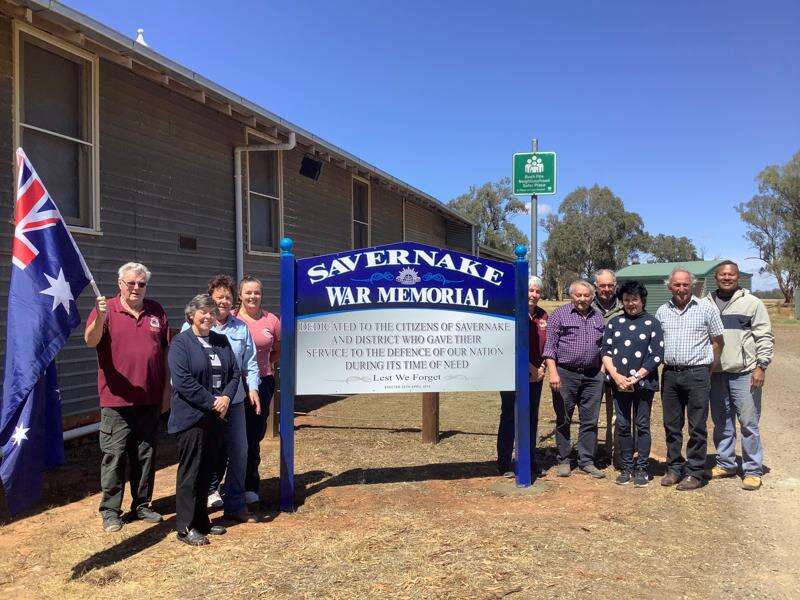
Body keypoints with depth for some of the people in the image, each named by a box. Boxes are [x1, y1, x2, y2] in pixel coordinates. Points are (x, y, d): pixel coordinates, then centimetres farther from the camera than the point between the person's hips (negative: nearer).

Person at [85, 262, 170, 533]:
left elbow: (166, 351, 13)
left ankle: (142, 505, 26)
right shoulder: (106, 309, -3)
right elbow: (90, 341, -19)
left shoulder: (156, 311, 9)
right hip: (117, 399, -4)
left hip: (150, 399, 4)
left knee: (145, 455, 13)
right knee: (114, 455, 2)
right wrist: (100, 317, -38)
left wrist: (167, 388, 10)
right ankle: (110, 510, 13)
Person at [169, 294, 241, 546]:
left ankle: (201, 521, 25)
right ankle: (186, 527, 9)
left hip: (217, 417, 6)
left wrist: (226, 397, -8)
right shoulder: (180, 343, -7)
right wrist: (212, 402, -17)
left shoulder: (221, 341, 13)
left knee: (207, 471, 14)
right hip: (191, 418, -6)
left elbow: (235, 373, 10)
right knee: (190, 472, 0)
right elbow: (183, 381, -17)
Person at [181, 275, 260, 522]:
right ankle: (209, 490, 30)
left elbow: (250, 363, 12)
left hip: (234, 400, 3)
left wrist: (253, 388, 0)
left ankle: (235, 504, 12)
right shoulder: (193, 326, -2)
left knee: (238, 451, 2)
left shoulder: (241, 328, 10)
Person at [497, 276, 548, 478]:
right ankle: (504, 464, 10)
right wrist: (531, 367, -13)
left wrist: (542, 367, 0)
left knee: (531, 419, 13)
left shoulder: (543, 316, 10)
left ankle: (530, 461, 25)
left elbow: (547, 345, 14)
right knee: (508, 418, 2)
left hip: (535, 377, 6)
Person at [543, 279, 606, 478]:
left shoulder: (598, 317, 13)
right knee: (563, 420, 5)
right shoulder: (560, 314, -1)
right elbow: (550, 345, -5)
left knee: (590, 421, 6)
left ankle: (587, 461, 16)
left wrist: (603, 371, 11)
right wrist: (553, 372, -14)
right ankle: (564, 460, 15)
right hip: (565, 374, -4)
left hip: (592, 376, 4)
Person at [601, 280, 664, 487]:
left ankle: (642, 468, 12)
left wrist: (635, 378, -10)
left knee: (642, 426, 3)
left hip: (643, 382, -3)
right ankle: (626, 467, 17)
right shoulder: (614, 322, 10)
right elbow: (606, 352, 6)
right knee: (623, 426, 7)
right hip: (619, 383, 3)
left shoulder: (652, 323, 1)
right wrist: (616, 376, -8)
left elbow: (656, 356, -5)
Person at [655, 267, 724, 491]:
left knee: (697, 427, 1)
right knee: (671, 426, 10)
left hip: (697, 374, -4)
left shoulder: (706, 309, -1)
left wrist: (708, 368, 0)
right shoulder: (662, 311, 10)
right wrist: (665, 364, 8)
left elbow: (718, 342, 3)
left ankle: (695, 473, 9)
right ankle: (674, 468, 22)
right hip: (670, 374, 4)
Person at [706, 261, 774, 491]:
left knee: (749, 423, -2)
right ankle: (725, 464, 26)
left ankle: (753, 470, 8)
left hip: (744, 373, -4)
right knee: (722, 423, 13)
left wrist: (761, 366, -9)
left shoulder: (752, 303, 0)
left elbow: (765, 337, -2)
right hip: (715, 374, 4)